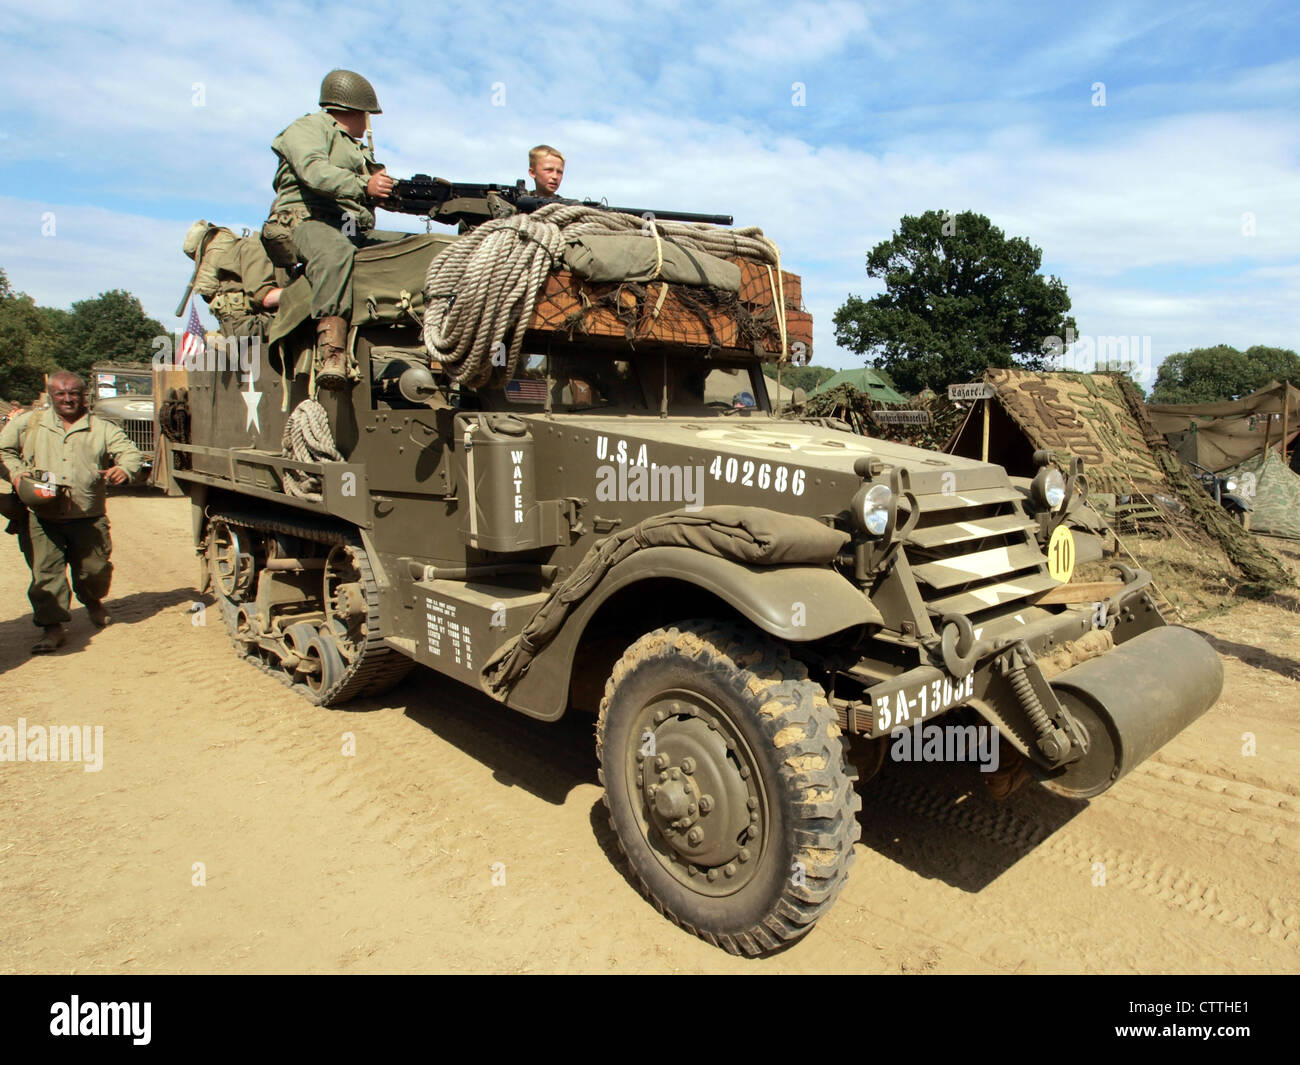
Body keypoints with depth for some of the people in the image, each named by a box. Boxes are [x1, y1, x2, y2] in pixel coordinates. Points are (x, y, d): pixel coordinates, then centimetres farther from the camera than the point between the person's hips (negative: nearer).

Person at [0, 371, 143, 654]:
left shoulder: (102, 429, 8)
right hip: (41, 517, 0)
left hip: (88, 518, 0)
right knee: (45, 572, -4)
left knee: (94, 570, 6)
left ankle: (93, 602, 37)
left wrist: (124, 469, -24)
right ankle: (53, 627, 3)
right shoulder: (28, 423, 11)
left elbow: (131, 453, 0)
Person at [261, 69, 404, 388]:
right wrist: (362, 186, -24)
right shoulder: (309, 127, 10)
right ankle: (331, 353, -52)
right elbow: (313, 171, -11)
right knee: (336, 253, -41)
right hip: (305, 222, -8)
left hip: (356, 232, 8)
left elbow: (384, 193, 25)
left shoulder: (359, 149, 37)